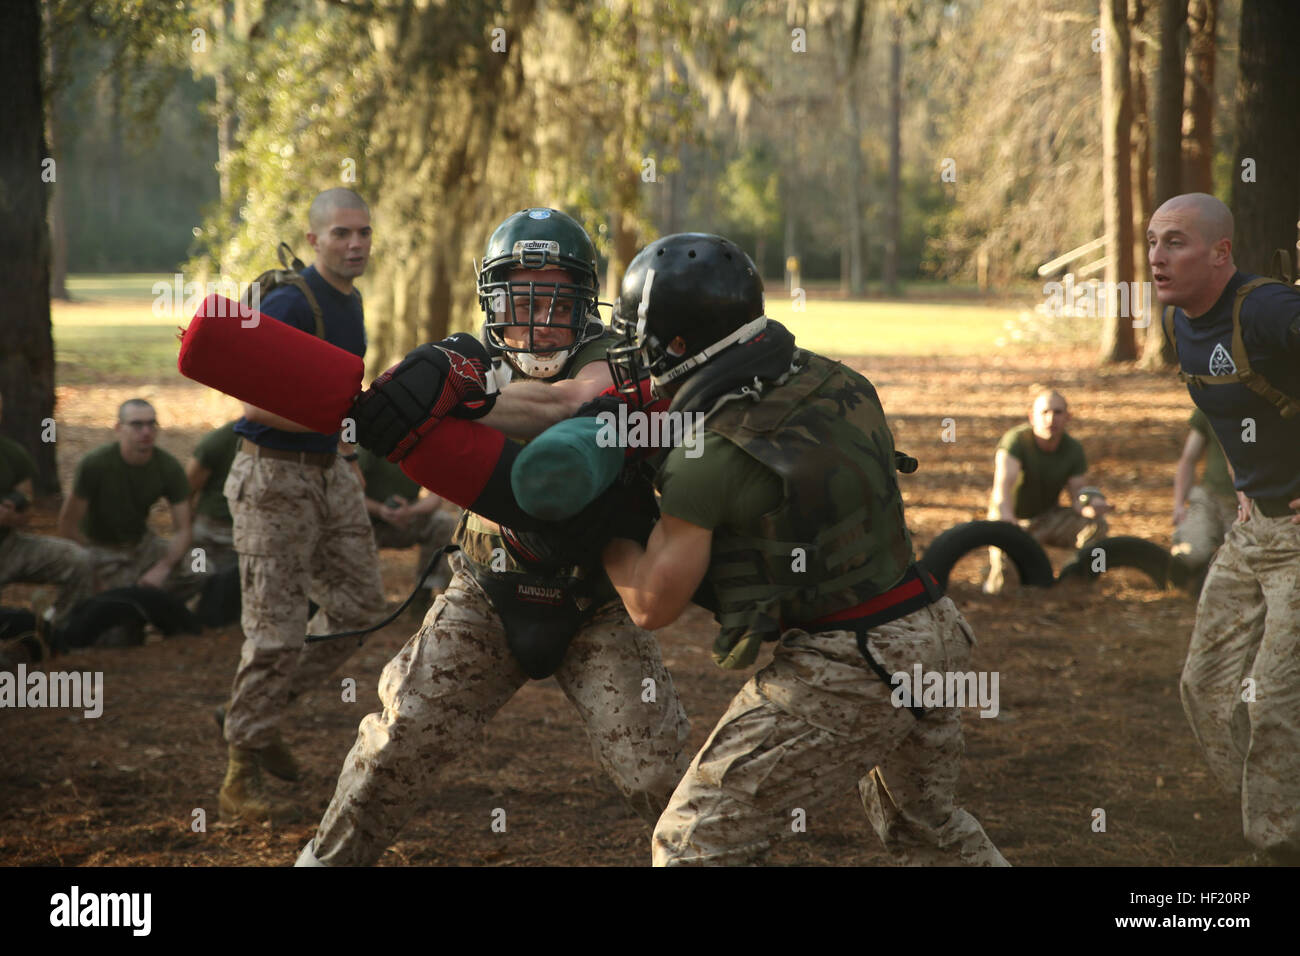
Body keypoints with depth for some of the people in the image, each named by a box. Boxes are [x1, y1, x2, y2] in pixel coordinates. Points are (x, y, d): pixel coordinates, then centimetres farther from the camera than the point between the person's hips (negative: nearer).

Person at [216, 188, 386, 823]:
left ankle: (257, 713, 24)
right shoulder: (289, 303, -18)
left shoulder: (350, 302, 10)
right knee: (277, 627, -7)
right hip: (274, 476, -9)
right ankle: (242, 778, 3)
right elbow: (259, 404, -25)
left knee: (357, 605, 10)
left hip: (329, 470, 9)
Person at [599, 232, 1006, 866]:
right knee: (925, 826, 30)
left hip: (839, 672, -8)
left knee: (695, 842, 1)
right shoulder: (838, 383, 4)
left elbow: (652, 604, -10)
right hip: (932, 635, 8)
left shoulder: (708, 457, -16)